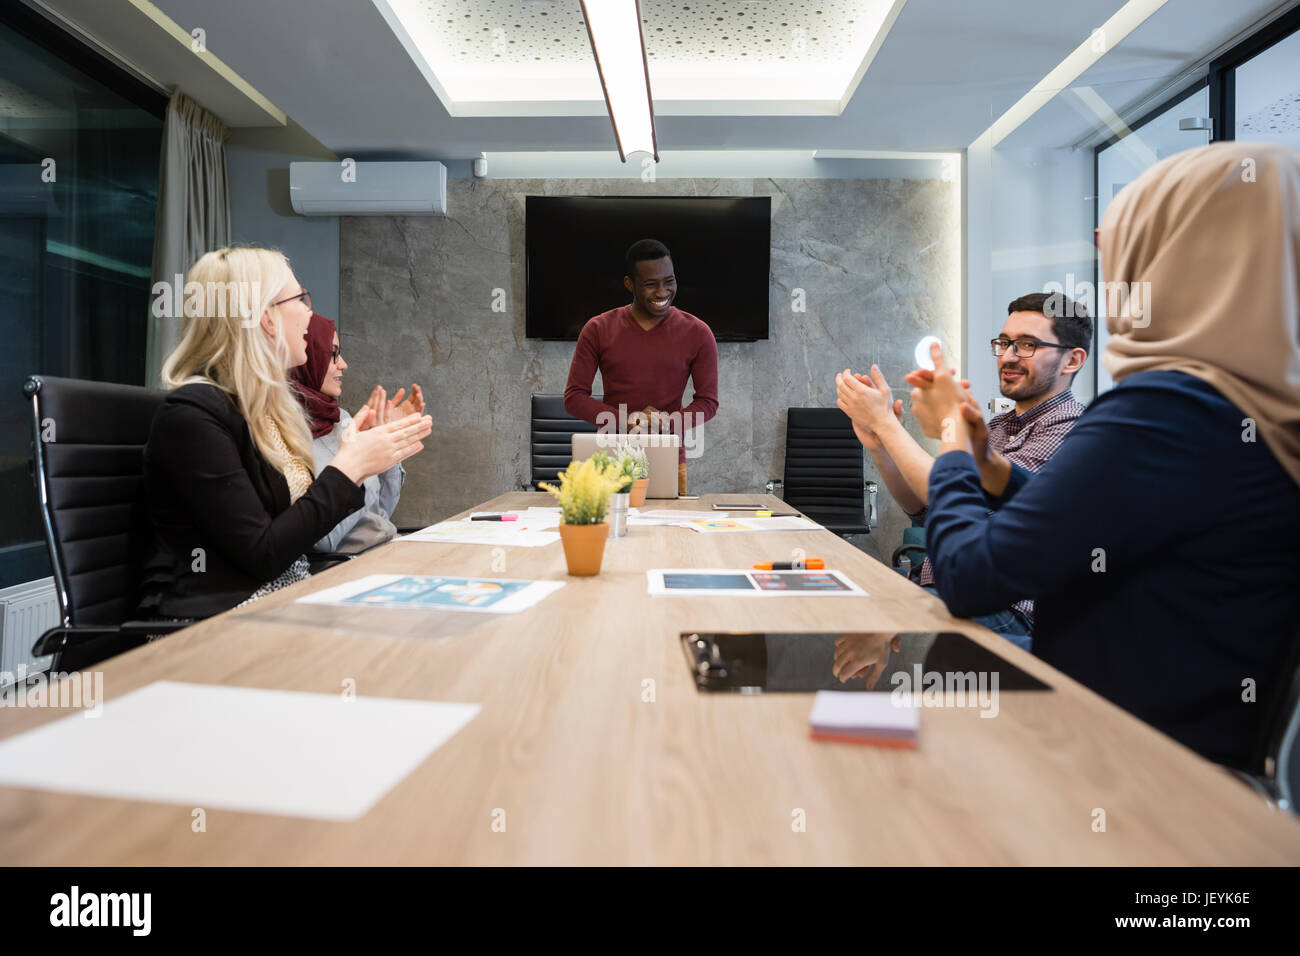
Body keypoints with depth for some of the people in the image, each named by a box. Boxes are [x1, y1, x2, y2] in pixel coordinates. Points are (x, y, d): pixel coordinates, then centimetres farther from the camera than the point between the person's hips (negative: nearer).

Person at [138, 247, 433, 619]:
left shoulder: (270, 406, 11)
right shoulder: (192, 414, -15)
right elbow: (261, 555, -18)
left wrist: (356, 462, 3)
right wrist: (348, 466, -16)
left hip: (286, 598, 8)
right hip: (212, 615, -8)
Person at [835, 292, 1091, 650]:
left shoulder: (1073, 428, -11)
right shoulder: (997, 427, 17)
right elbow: (924, 510, 14)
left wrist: (885, 422, -15)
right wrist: (879, 446, -2)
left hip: (1005, 614, -8)